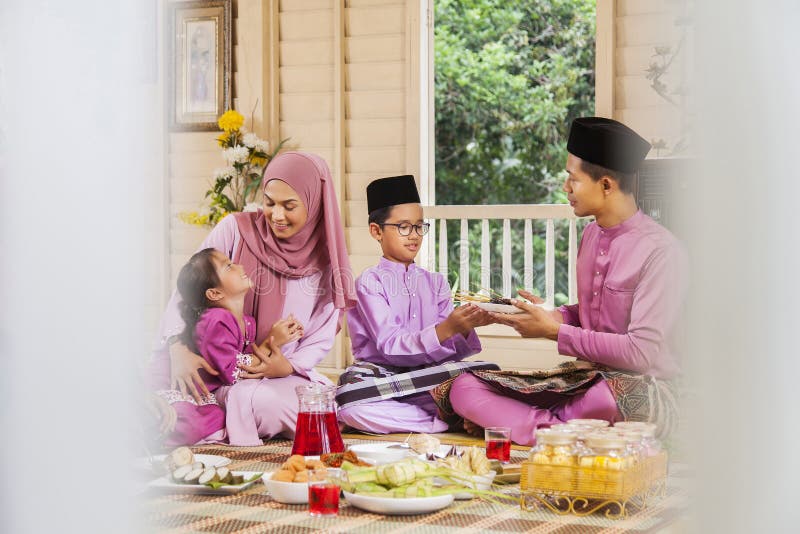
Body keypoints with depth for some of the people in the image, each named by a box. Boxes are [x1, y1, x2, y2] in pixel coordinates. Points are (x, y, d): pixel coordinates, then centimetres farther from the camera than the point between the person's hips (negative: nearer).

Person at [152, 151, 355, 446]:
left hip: (278, 375, 2)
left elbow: (322, 337, 4)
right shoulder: (235, 230, -4)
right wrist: (178, 347, -24)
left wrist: (290, 366, -17)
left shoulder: (325, 261, 1)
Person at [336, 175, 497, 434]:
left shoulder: (435, 282, 15)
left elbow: (451, 351, 4)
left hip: (428, 373, 4)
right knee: (350, 403, -38)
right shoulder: (370, 282, 0)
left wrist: (465, 329, -20)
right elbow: (390, 346, -14)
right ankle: (445, 423, -25)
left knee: (489, 373, -23)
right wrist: (446, 329, -27)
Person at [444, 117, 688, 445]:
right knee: (463, 388, -10)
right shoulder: (591, 235, 12)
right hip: (586, 377, 7)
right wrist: (549, 316, 2)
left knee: (611, 393, -44)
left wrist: (556, 331, -14)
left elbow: (642, 351, -19)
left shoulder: (660, 250, -14)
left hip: (641, 387, -7)